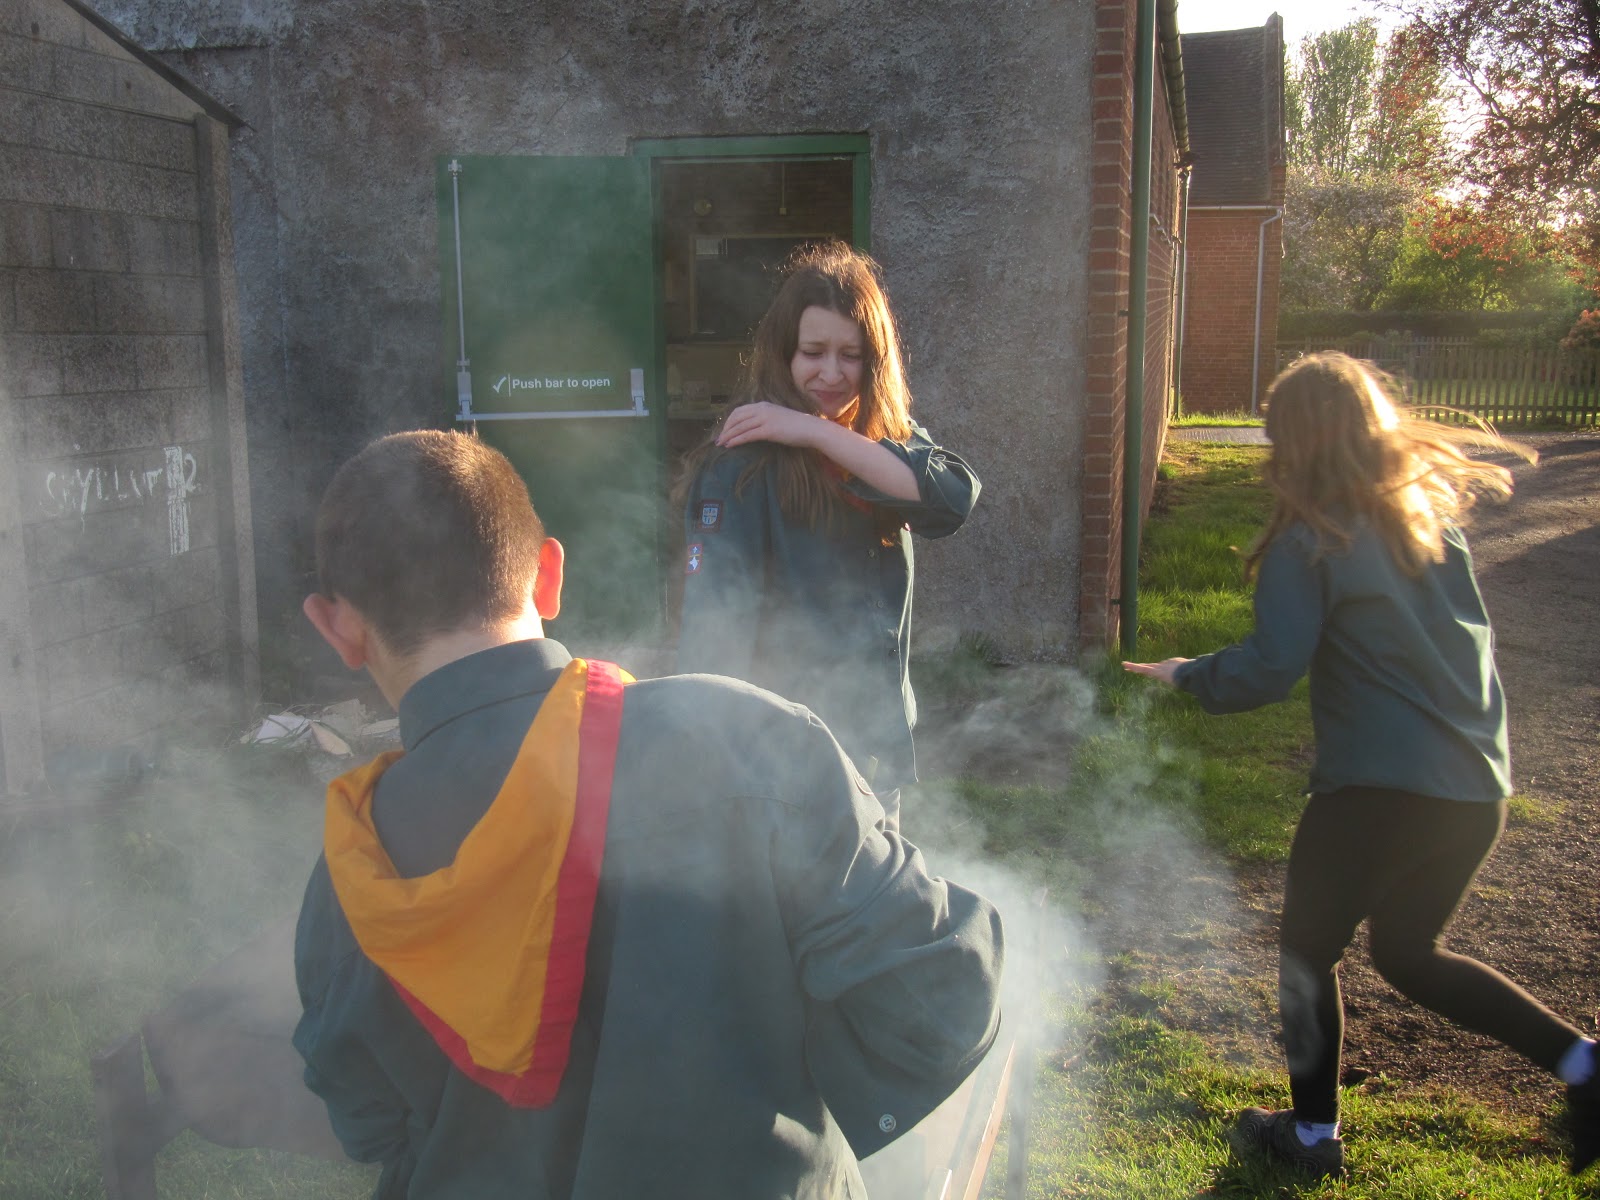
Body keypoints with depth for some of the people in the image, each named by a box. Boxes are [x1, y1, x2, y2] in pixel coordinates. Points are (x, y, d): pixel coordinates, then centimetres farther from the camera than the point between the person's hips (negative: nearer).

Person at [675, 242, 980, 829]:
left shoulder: (890, 437, 3)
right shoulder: (746, 457, -15)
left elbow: (954, 496, -18)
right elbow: (716, 624, -20)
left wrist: (819, 433, -23)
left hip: (880, 740, 6)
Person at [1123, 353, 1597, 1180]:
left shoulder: (1311, 540, -13)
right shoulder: (1433, 510, 8)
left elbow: (1270, 670, -18)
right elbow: (1466, 634, 18)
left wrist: (1189, 675, -2)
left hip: (1379, 790, -7)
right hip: (1477, 786, 7)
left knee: (1307, 953, 13)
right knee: (1409, 953, 25)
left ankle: (1313, 1134, 26)